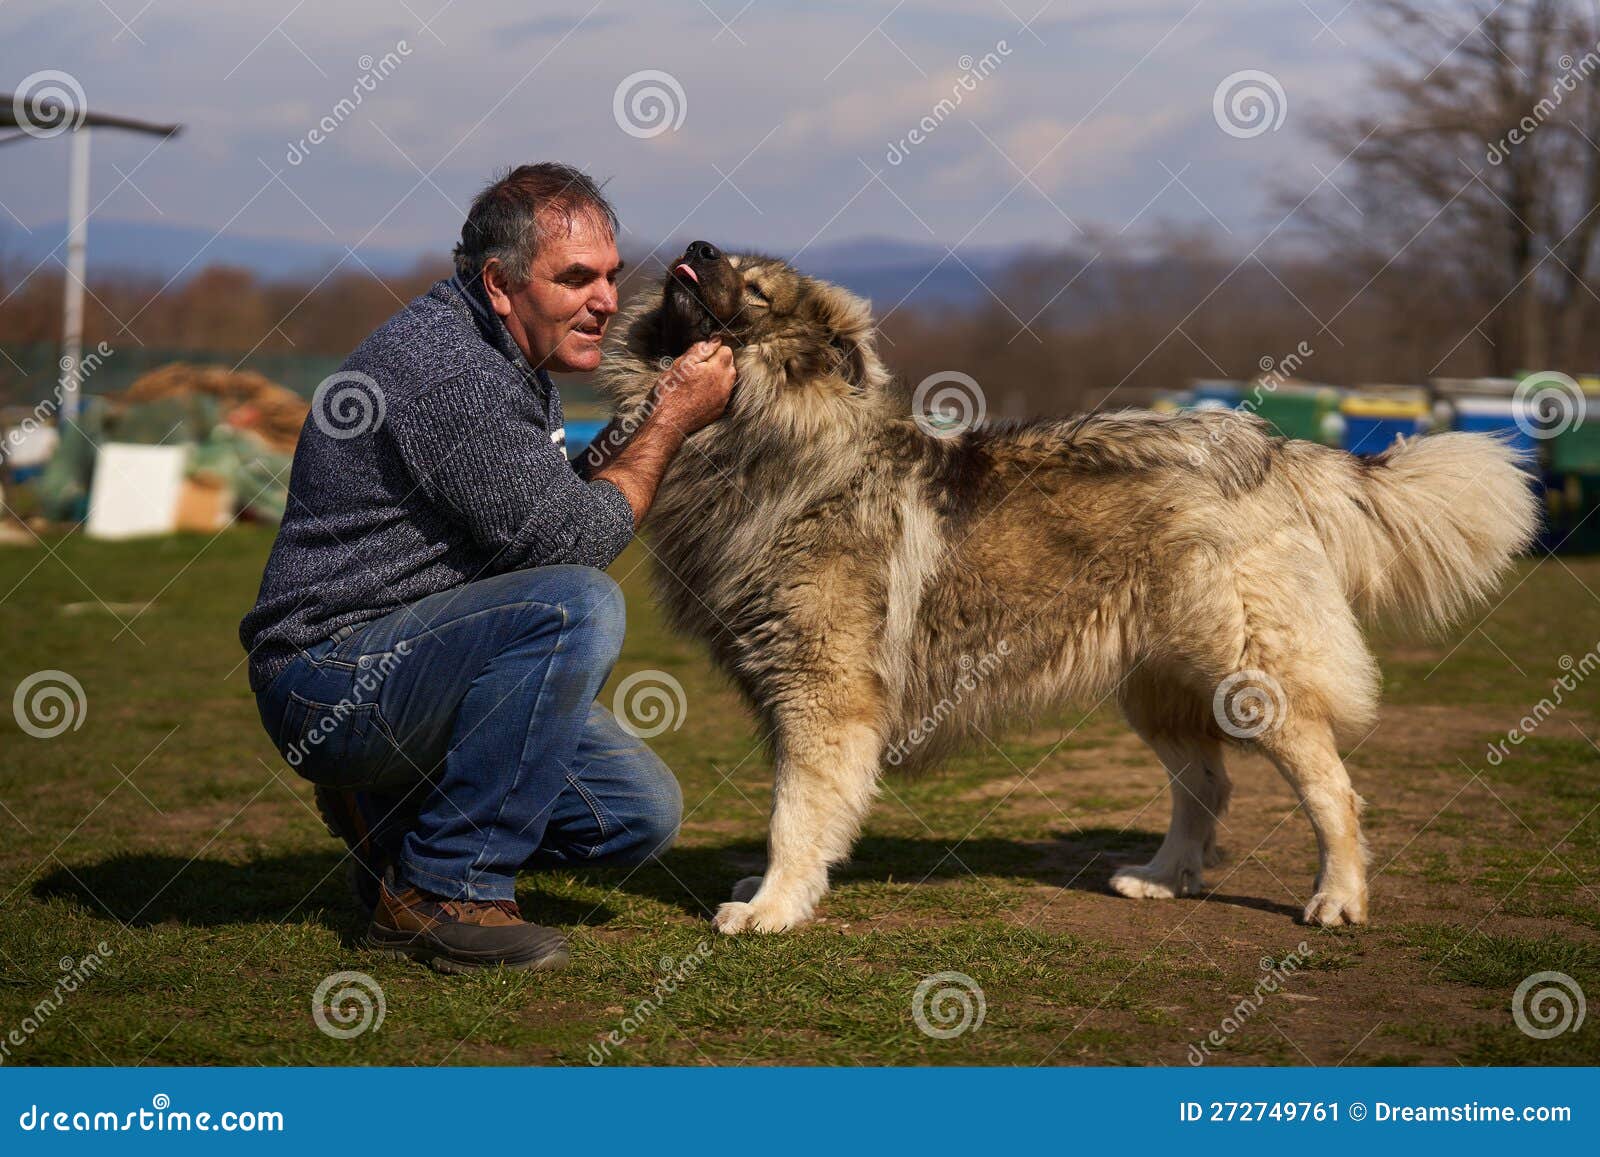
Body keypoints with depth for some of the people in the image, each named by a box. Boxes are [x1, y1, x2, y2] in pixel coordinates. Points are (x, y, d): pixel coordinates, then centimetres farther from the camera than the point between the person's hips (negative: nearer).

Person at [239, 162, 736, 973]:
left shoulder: (516, 359, 12)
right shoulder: (439, 365, -21)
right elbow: (570, 540, -20)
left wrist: (648, 412, 10)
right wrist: (672, 420, -10)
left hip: (416, 657, 10)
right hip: (332, 674, -10)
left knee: (643, 813, 0)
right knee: (576, 605, -31)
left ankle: (392, 820, 17)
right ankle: (446, 888, -19)